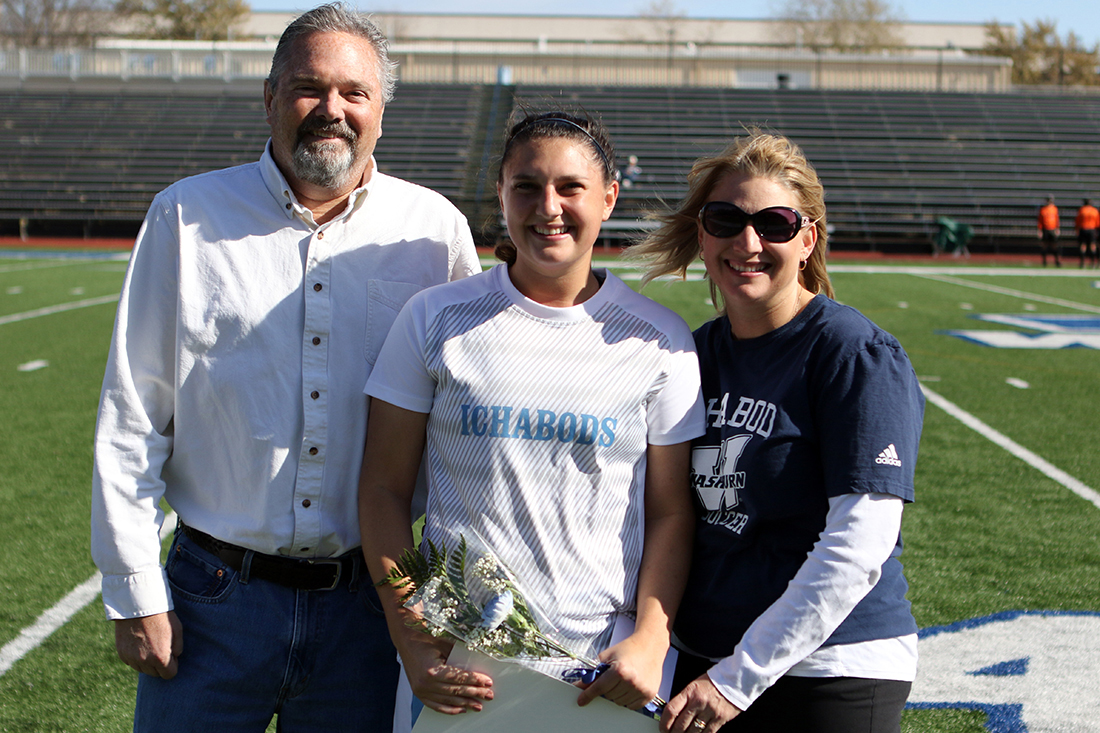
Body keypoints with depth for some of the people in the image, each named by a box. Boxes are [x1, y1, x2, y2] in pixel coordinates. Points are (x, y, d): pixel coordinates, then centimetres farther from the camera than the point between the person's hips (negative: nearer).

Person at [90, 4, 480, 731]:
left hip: (368, 604, 1)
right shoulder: (188, 216, -1)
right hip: (216, 596, 0)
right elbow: (133, 417, 0)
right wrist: (135, 592, -3)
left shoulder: (435, 229, 1)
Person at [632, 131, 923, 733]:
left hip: (832, 674, -6)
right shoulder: (695, 353, 7)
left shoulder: (859, 356, -12)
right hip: (697, 664, 6)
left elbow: (857, 547, -19)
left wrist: (740, 676, -19)